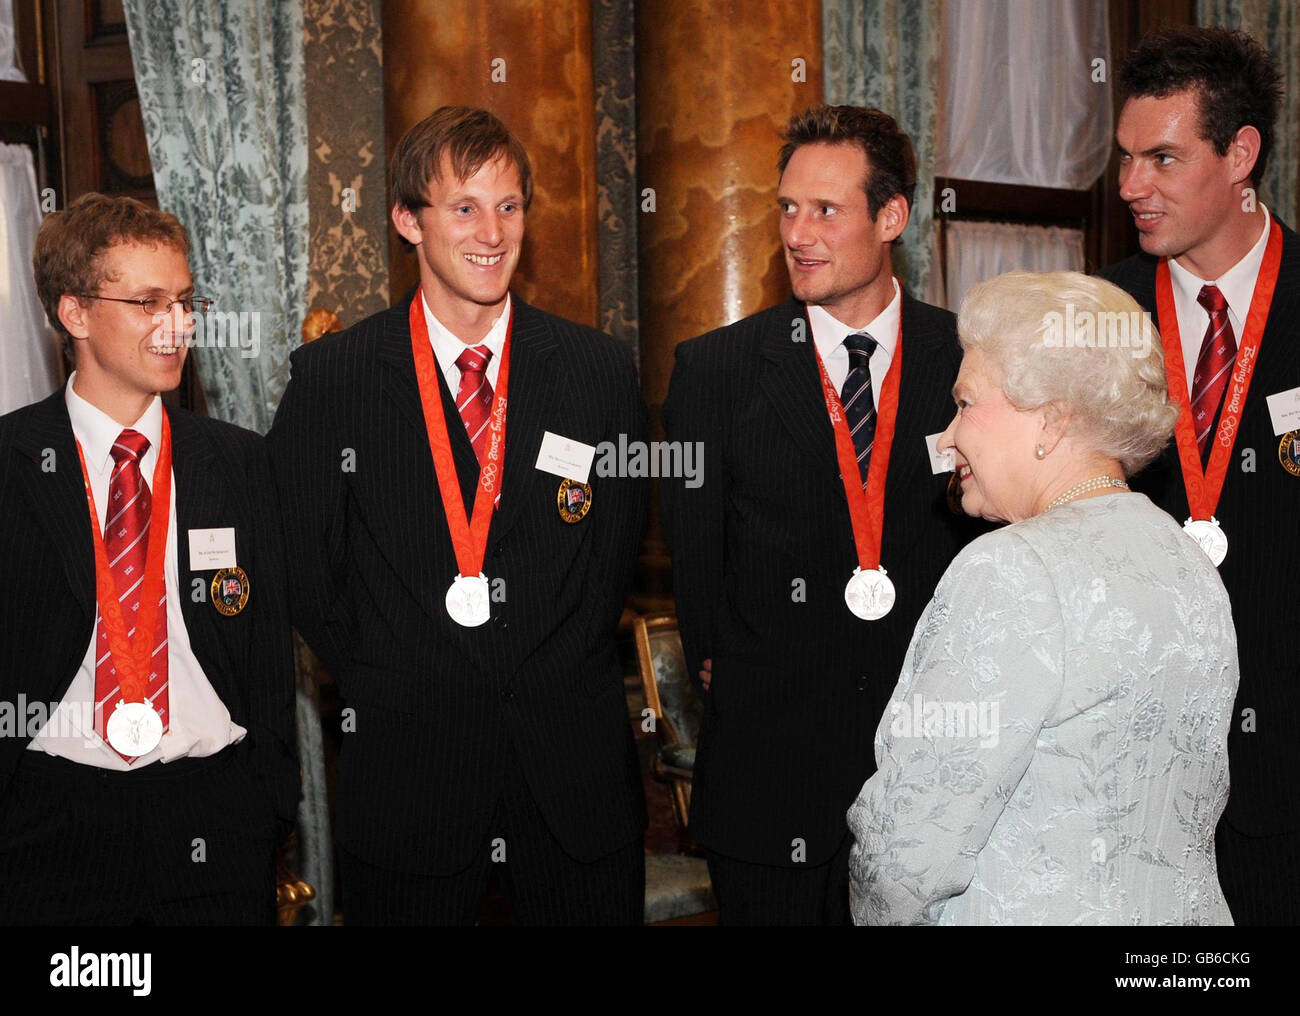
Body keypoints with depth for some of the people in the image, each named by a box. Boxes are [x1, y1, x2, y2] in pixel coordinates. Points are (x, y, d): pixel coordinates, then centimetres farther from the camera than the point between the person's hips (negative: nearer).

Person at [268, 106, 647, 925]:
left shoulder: (600, 370, 1)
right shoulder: (330, 379, -3)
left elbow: (619, 542, 9)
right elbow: (302, 563, 4)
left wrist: (563, 677, 4)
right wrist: (383, 687, 0)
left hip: (575, 768, 1)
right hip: (408, 770, -1)